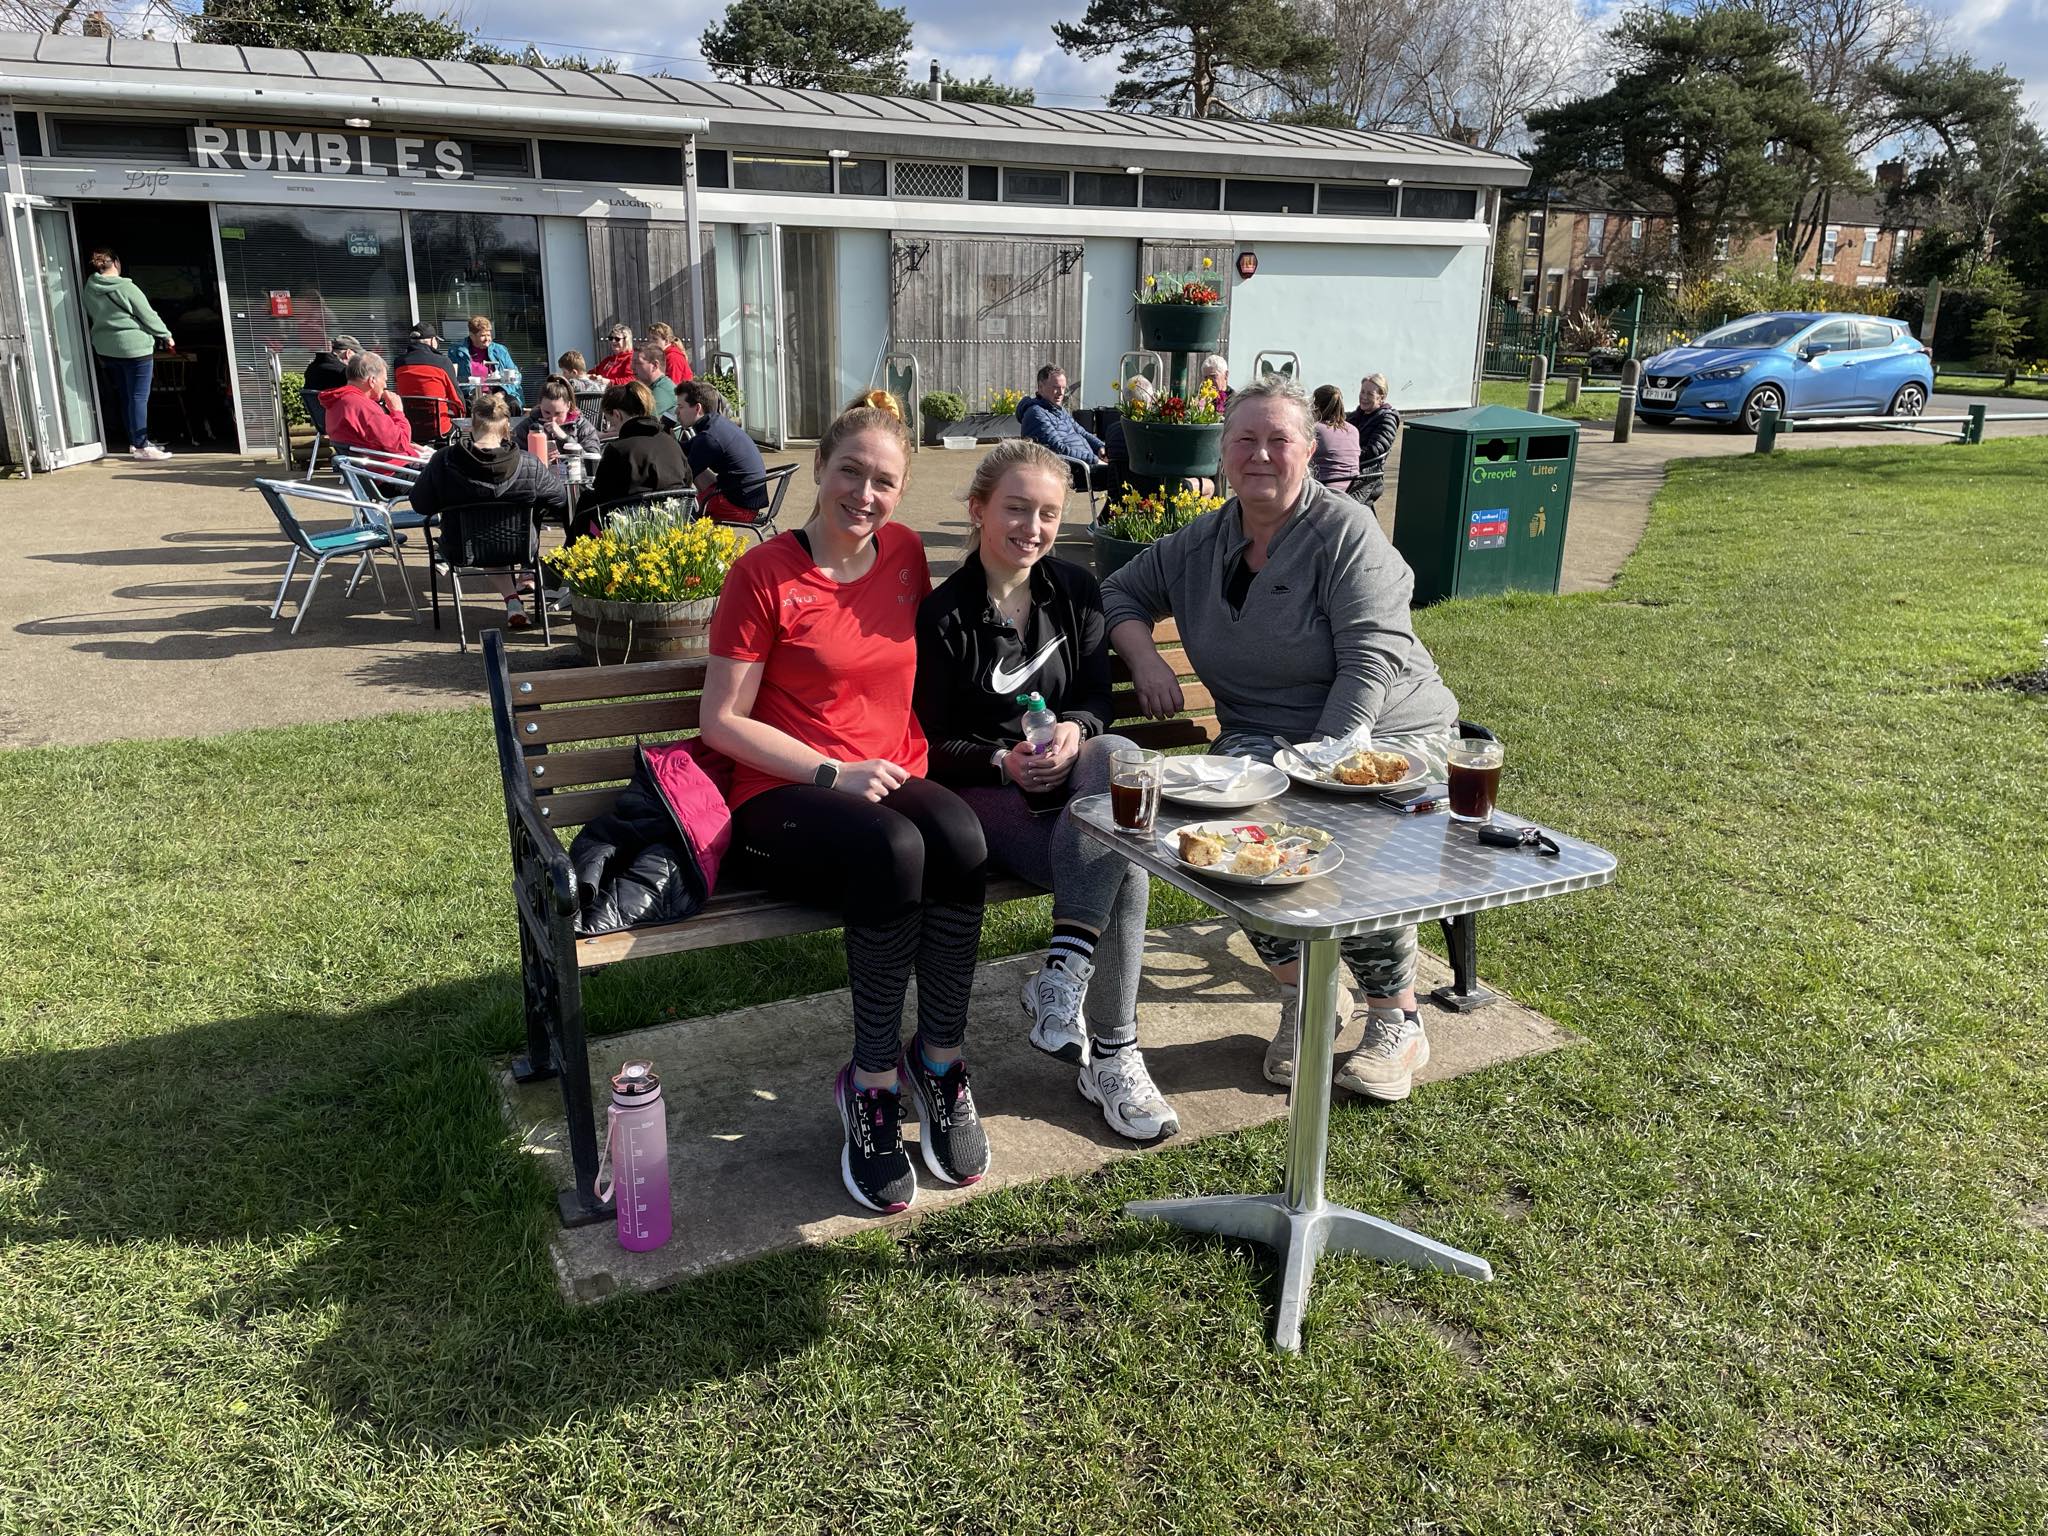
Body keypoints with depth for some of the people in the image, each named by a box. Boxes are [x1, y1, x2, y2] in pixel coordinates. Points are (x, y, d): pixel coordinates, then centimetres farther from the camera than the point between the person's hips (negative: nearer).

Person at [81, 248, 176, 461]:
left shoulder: (90, 289, 4)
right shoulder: (125, 288, -15)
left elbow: (92, 319, 13)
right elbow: (148, 316, -10)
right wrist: (167, 336, 4)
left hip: (106, 350, 7)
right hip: (133, 348, -7)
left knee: (125, 396, 15)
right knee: (139, 397, -5)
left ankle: (136, 441, 23)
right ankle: (141, 447, -6)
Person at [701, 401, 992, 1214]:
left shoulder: (905, 553, 10)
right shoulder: (764, 575, -5)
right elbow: (722, 721, -6)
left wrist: (917, 757, 8)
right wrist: (834, 774, -15)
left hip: (895, 781, 4)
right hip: (784, 795, -4)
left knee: (962, 840, -31)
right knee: (894, 849, -36)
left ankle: (939, 1061, -14)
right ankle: (873, 1084, -20)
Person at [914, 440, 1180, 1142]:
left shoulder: (1074, 592, 9)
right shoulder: (944, 615, -4)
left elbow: (1098, 701, 9)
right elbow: (933, 746, -2)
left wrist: (1074, 731, -15)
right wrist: (1002, 763, -20)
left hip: (1072, 775, 4)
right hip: (986, 791, -4)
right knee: (1125, 866, -29)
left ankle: (1063, 973, -32)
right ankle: (1110, 1057, -19)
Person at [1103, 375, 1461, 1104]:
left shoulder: (1345, 532, -8)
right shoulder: (1203, 542, 10)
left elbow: (1371, 662, -17)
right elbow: (1122, 590, 21)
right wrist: (1144, 658, 0)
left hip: (1388, 732, -4)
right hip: (1263, 737, 4)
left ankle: (1397, 1018, -9)